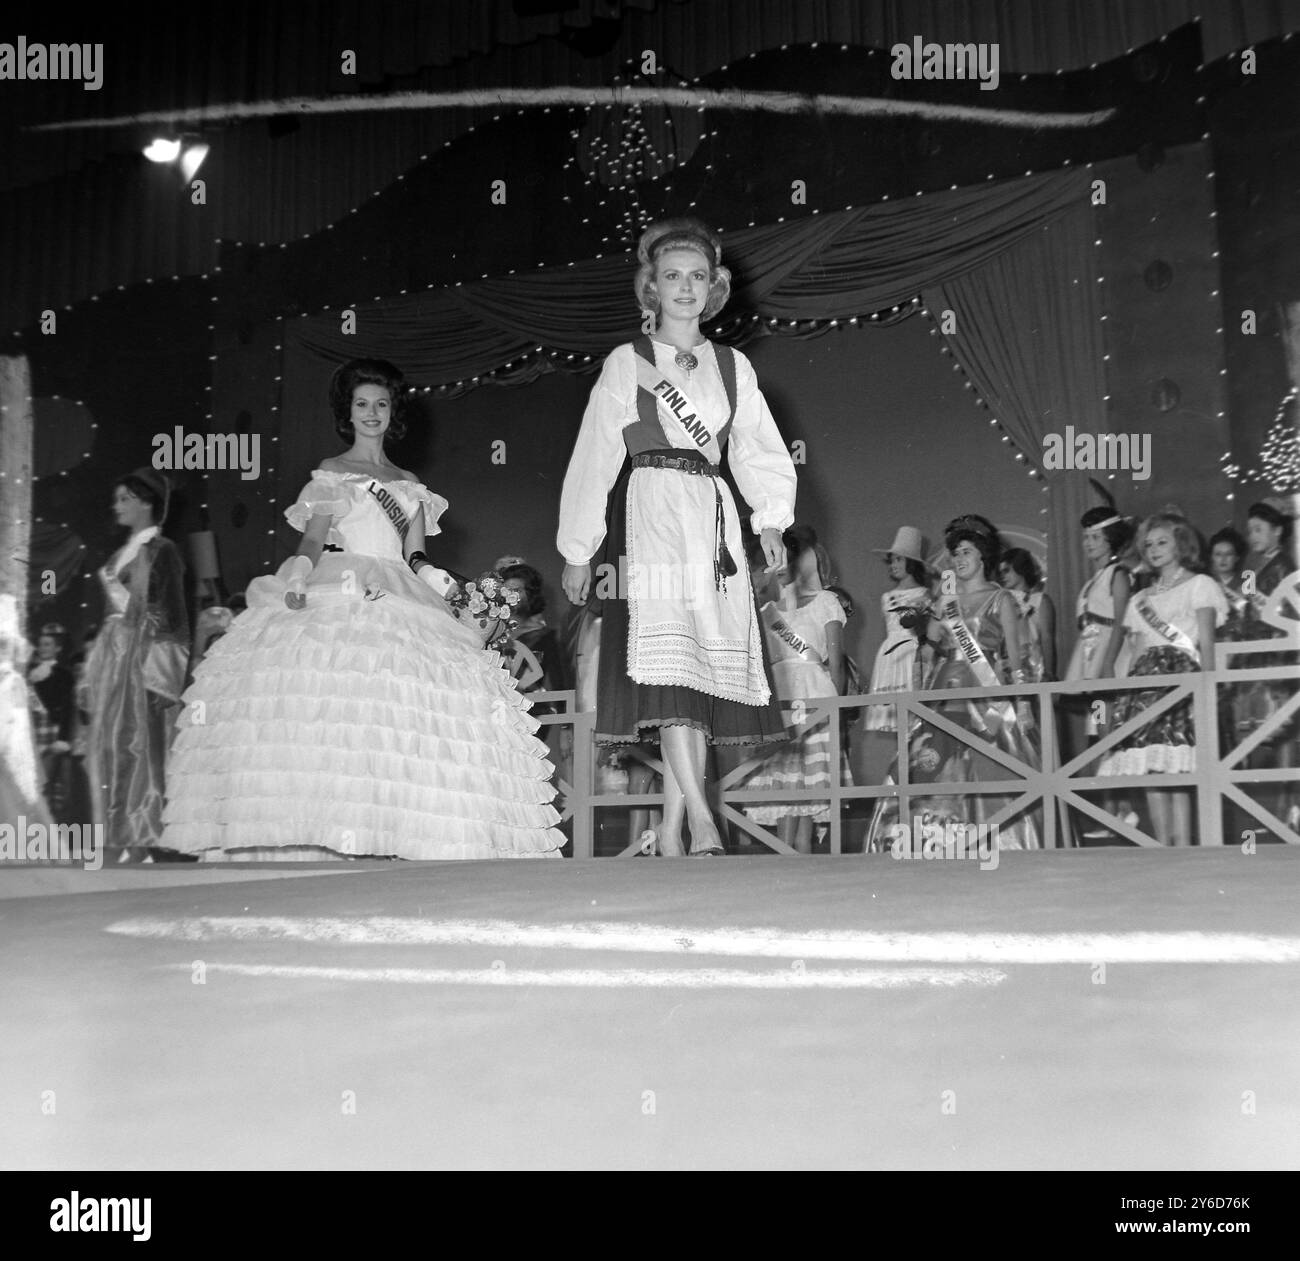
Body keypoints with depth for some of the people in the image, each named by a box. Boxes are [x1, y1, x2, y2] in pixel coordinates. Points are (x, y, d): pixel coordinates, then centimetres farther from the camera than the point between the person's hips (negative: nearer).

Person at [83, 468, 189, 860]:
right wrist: (99, 663, 15)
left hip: (146, 653, -8)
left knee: (140, 739, -8)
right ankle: (122, 834, 9)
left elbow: (172, 616, -10)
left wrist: (157, 669, -17)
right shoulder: (120, 554, 18)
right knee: (111, 742, 5)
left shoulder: (162, 551, -5)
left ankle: (143, 837, -5)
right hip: (114, 653, 8)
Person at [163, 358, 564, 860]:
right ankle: (327, 839, -22)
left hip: (402, 606, 4)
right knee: (333, 707, -20)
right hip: (338, 601, -3)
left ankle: (389, 838, -13)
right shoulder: (329, 475, 13)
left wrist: (428, 571, -3)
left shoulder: (409, 484, 22)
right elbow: (312, 540, 0)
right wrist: (298, 578, -19)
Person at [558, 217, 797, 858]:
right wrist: (577, 550, 2)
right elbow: (594, 457, 5)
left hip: (713, 517, 4)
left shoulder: (733, 366, 18)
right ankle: (701, 818, -26)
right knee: (668, 658, -19)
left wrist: (771, 519, -1)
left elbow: (759, 450, 15)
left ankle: (671, 828, 3)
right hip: (650, 511, -4)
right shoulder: (626, 363, 8)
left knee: (709, 669, -2)